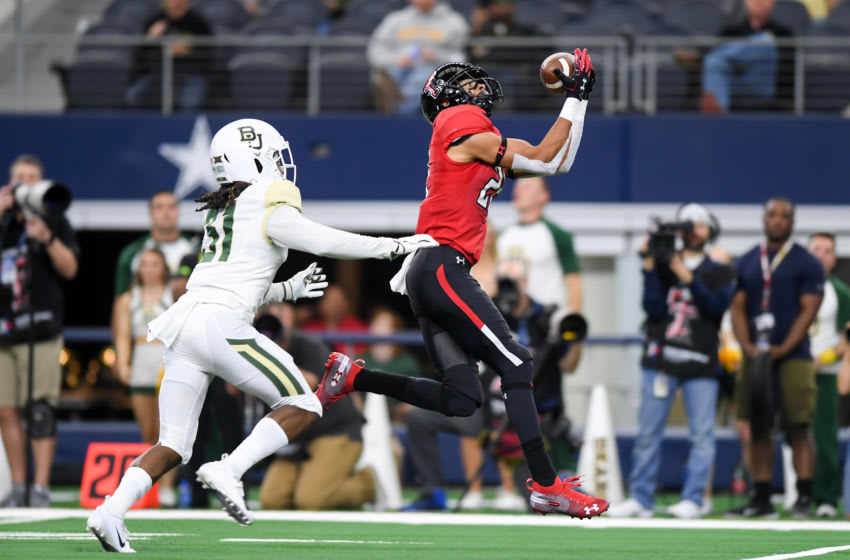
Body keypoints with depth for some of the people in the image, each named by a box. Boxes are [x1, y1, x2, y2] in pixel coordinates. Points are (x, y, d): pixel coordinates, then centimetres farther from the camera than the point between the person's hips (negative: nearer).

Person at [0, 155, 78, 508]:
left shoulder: (53, 220, 7)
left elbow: (70, 268, 0)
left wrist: (46, 238, -15)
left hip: (40, 329, -4)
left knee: (41, 410, -10)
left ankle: (41, 488, -11)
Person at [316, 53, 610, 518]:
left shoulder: (482, 145, 24)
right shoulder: (463, 123, -4)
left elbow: (556, 164, 26)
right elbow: (542, 161, -2)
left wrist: (577, 99, 24)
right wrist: (575, 99, 5)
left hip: (430, 278, 10)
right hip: (442, 267, -10)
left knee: (461, 399, 3)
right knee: (515, 365, -11)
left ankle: (351, 377, 8)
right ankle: (546, 486, -13)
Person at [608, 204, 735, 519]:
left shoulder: (720, 273, 11)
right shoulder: (662, 266, 12)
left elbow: (717, 307, -8)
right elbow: (654, 308, -1)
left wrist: (686, 277, -14)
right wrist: (650, 267, -7)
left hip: (701, 363, -1)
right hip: (661, 359, 1)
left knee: (702, 434, -6)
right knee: (648, 431, -2)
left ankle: (692, 499, -4)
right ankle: (641, 499, 2)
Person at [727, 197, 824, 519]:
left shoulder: (806, 264, 2)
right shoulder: (745, 264, 13)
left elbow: (808, 311, -5)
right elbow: (737, 308, 9)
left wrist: (783, 348, -16)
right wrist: (747, 347, -8)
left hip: (793, 356, -4)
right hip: (755, 357, 4)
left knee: (798, 429, -7)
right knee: (758, 429, 4)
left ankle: (804, 499, -8)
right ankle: (761, 500, 8)